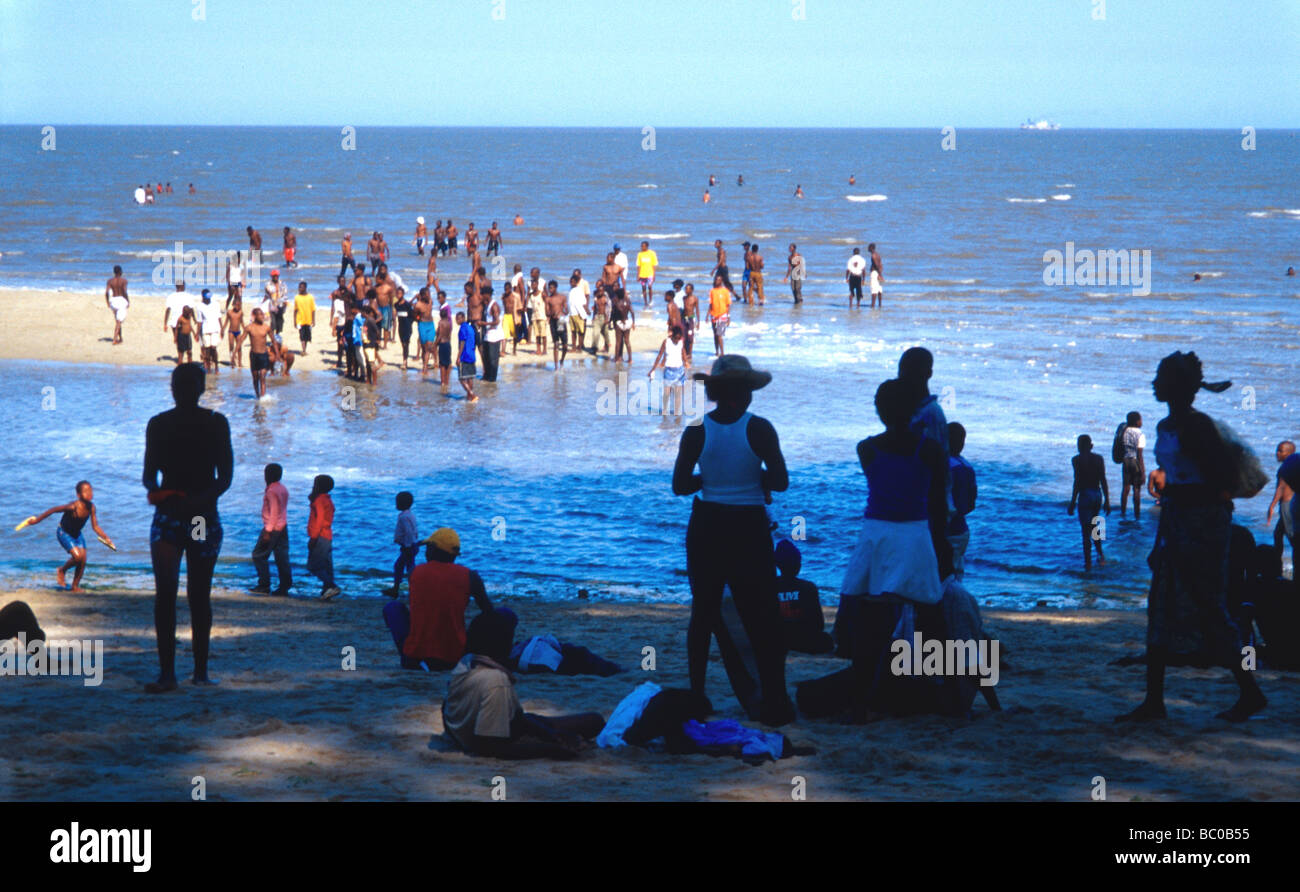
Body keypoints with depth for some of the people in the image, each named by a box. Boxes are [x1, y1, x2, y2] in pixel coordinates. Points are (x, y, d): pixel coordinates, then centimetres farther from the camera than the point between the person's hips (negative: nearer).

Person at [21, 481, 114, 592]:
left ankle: (75, 586, 18)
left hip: (77, 534, 6)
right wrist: (37, 520, -20)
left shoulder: (91, 507, -14)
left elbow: (95, 527, -3)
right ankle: (62, 571, 9)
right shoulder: (73, 507, -32)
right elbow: (53, 510, -24)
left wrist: (106, 538, -10)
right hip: (64, 533, -6)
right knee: (77, 556, -21)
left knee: (83, 560, 0)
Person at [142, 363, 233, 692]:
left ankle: (201, 671, 12)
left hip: (203, 516, -1)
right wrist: (154, 489, -16)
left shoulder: (215, 423, 2)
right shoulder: (159, 424, 7)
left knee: (199, 595, 4)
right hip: (167, 515, 1)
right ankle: (166, 673, -13)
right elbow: (149, 472, 7)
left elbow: (225, 476, -2)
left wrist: (200, 499, -20)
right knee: (165, 593, -11)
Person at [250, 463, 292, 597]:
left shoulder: (272, 491, -16)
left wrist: (268, 531, -20)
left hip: (273, 529, -9)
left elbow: (274, 512, -21)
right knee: (282, 558, 7)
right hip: (283, 527, 9)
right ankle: (284, 588, 5)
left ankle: (264, 585, 0)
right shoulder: (283, 489, 12)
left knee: (259, 555, 1)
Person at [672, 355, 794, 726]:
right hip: (749, 526, -2)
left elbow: (680, 485, -5)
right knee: (762, 617, 4)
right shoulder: (759, 429, -10)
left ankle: (696, 694, 14)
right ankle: (773, 700, 3)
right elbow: (780, 481, -13)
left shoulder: (696, 432, -4)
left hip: (706, 527, 2)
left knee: (703, 612, 12)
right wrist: (754, 477, 6)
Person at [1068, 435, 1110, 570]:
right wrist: (1107, 501, 9)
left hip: (1085, 495, -5)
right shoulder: (1099, 458, 3)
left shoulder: (1077, 460, -10)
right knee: (1094, 526, 24)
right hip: (1098, 494, 5)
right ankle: (1100, 555, 19)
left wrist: (1072, 503, -8)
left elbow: (1077, 482, -13)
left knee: (1086, 530, 1)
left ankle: (1088, 562, 3)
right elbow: (1103, 481, 3)